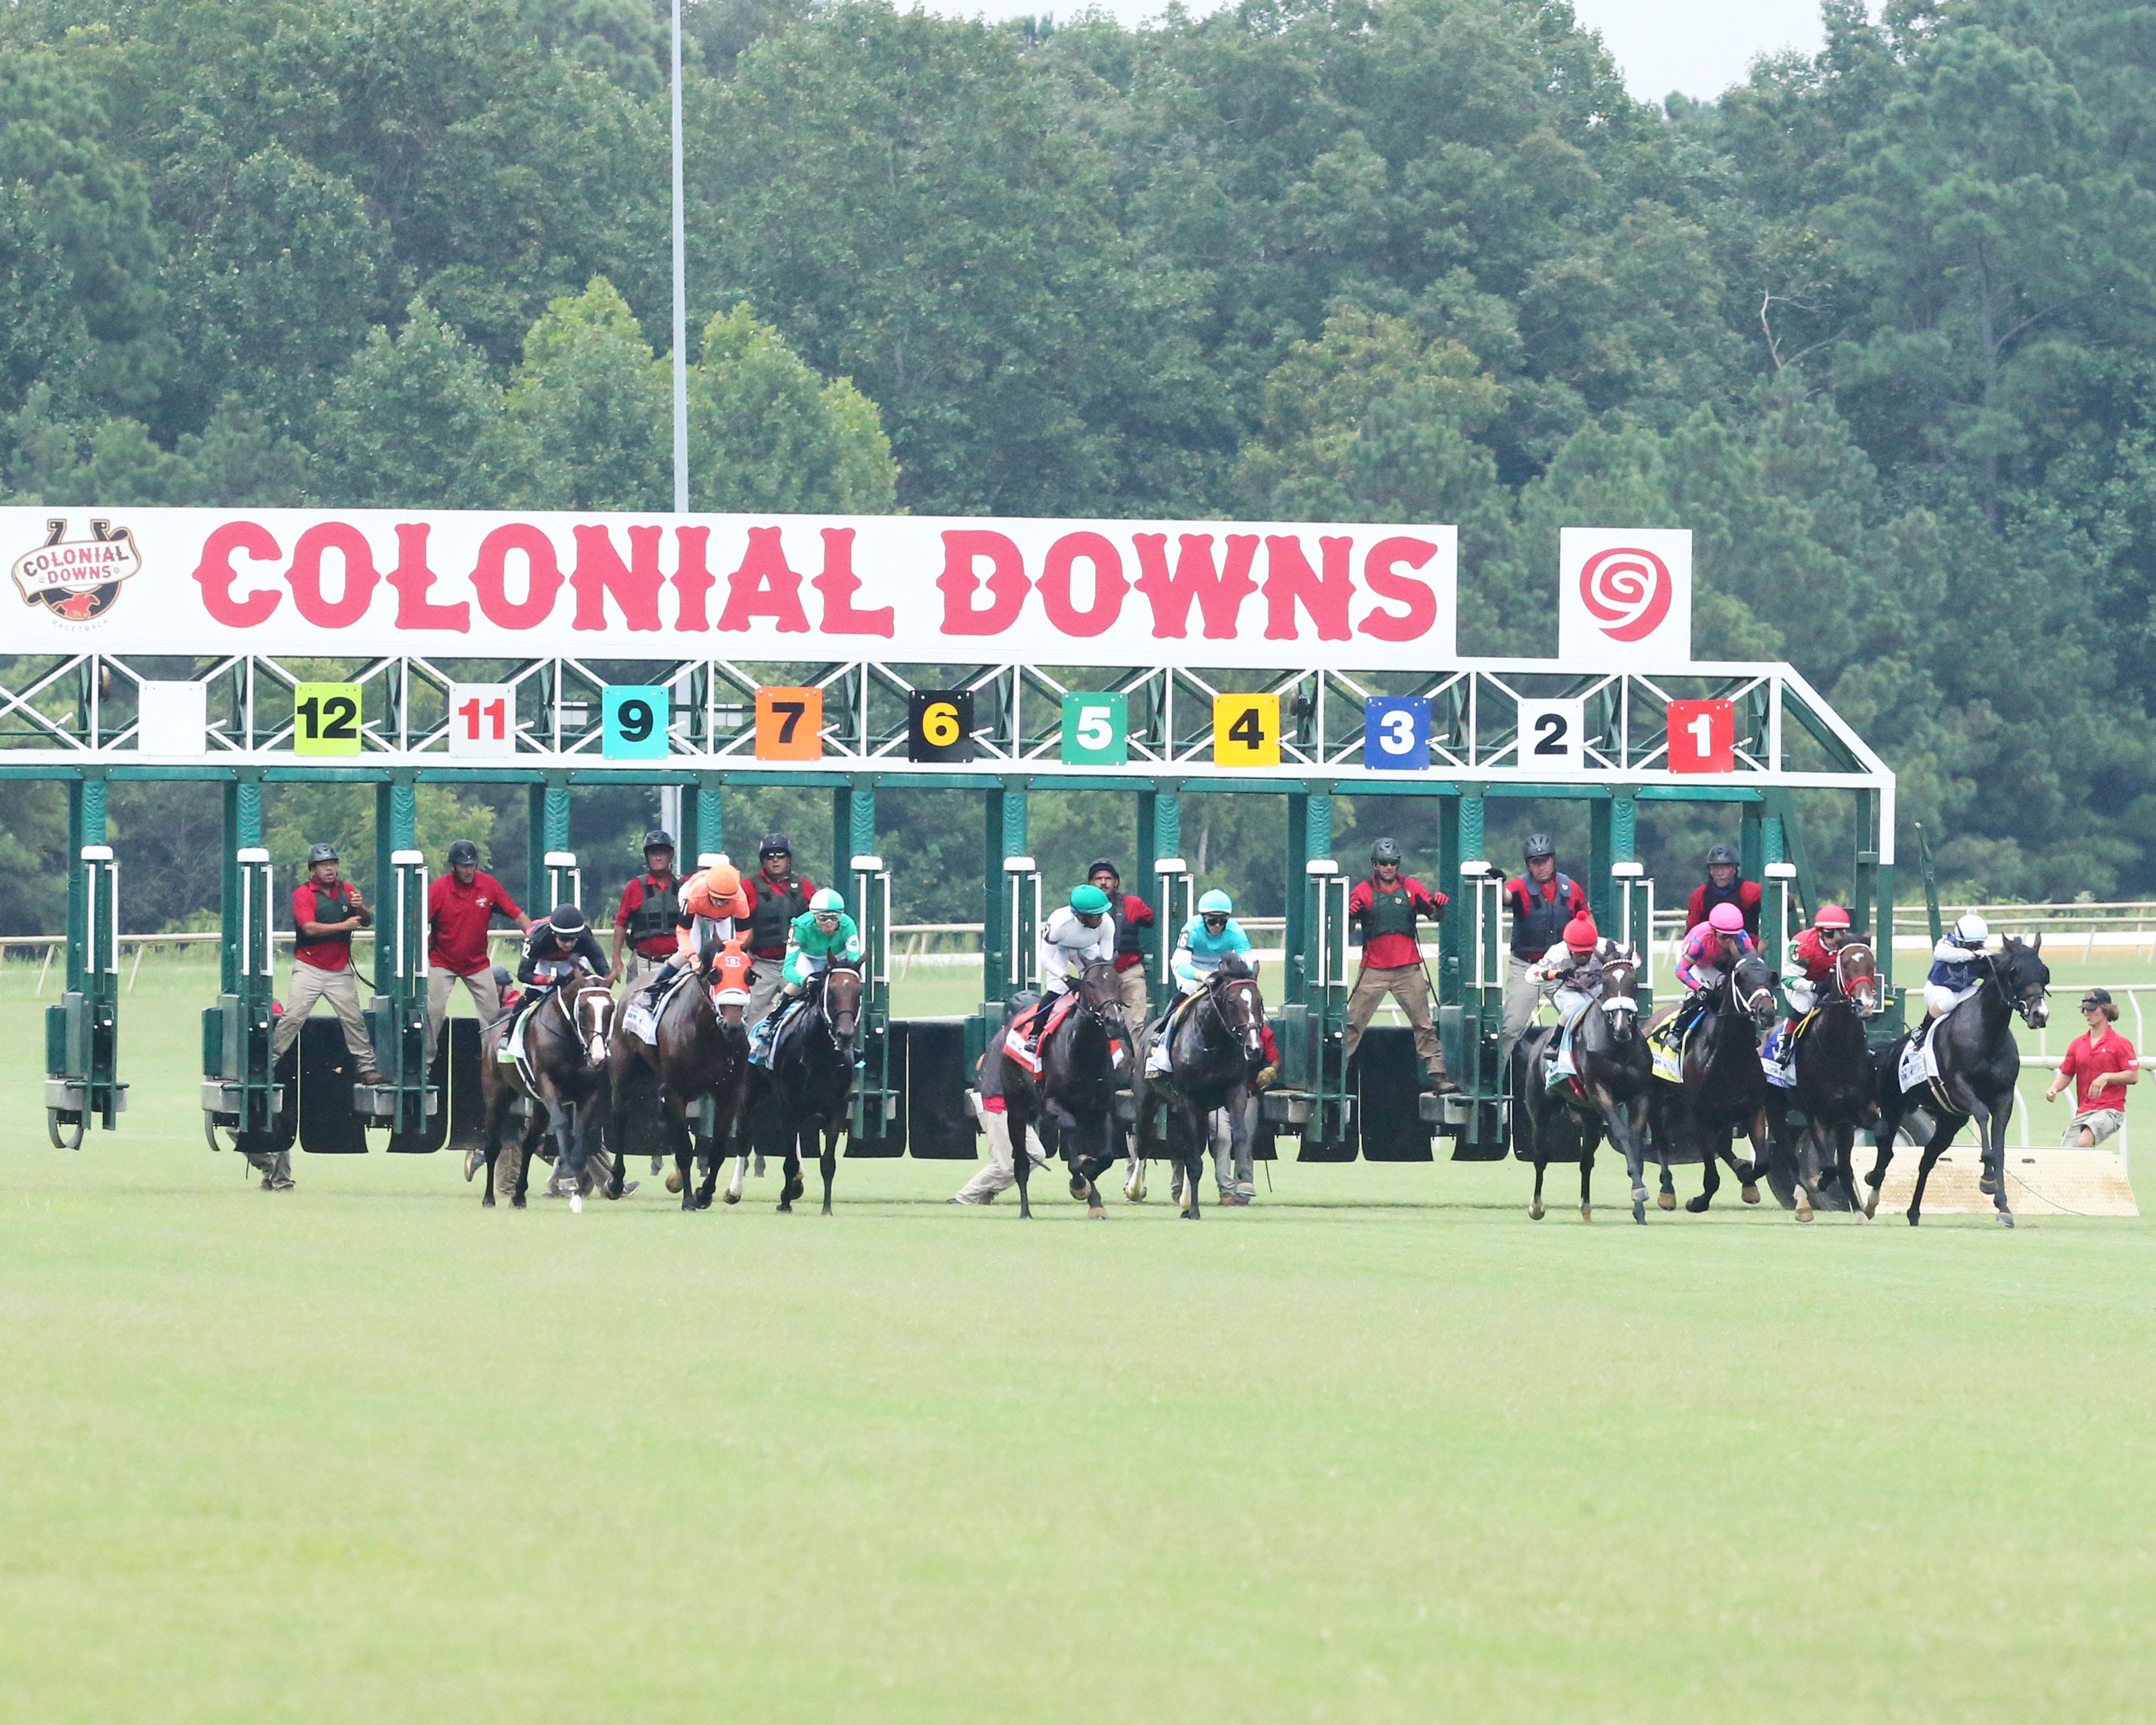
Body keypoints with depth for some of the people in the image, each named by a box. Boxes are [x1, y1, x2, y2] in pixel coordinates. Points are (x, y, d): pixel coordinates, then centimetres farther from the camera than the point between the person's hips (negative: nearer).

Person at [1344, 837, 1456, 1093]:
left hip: (1408, 969, 1)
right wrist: (1350, 914, -29)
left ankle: (1436, 1075, 5)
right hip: (1374, 970, -1)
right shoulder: (1364, 891, 2)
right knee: (1353, 1024, -2)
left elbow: (1435, 916, 2)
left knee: (1424, 1026, 2)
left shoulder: (1411, 887, 6)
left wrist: (1439, 906, -21)